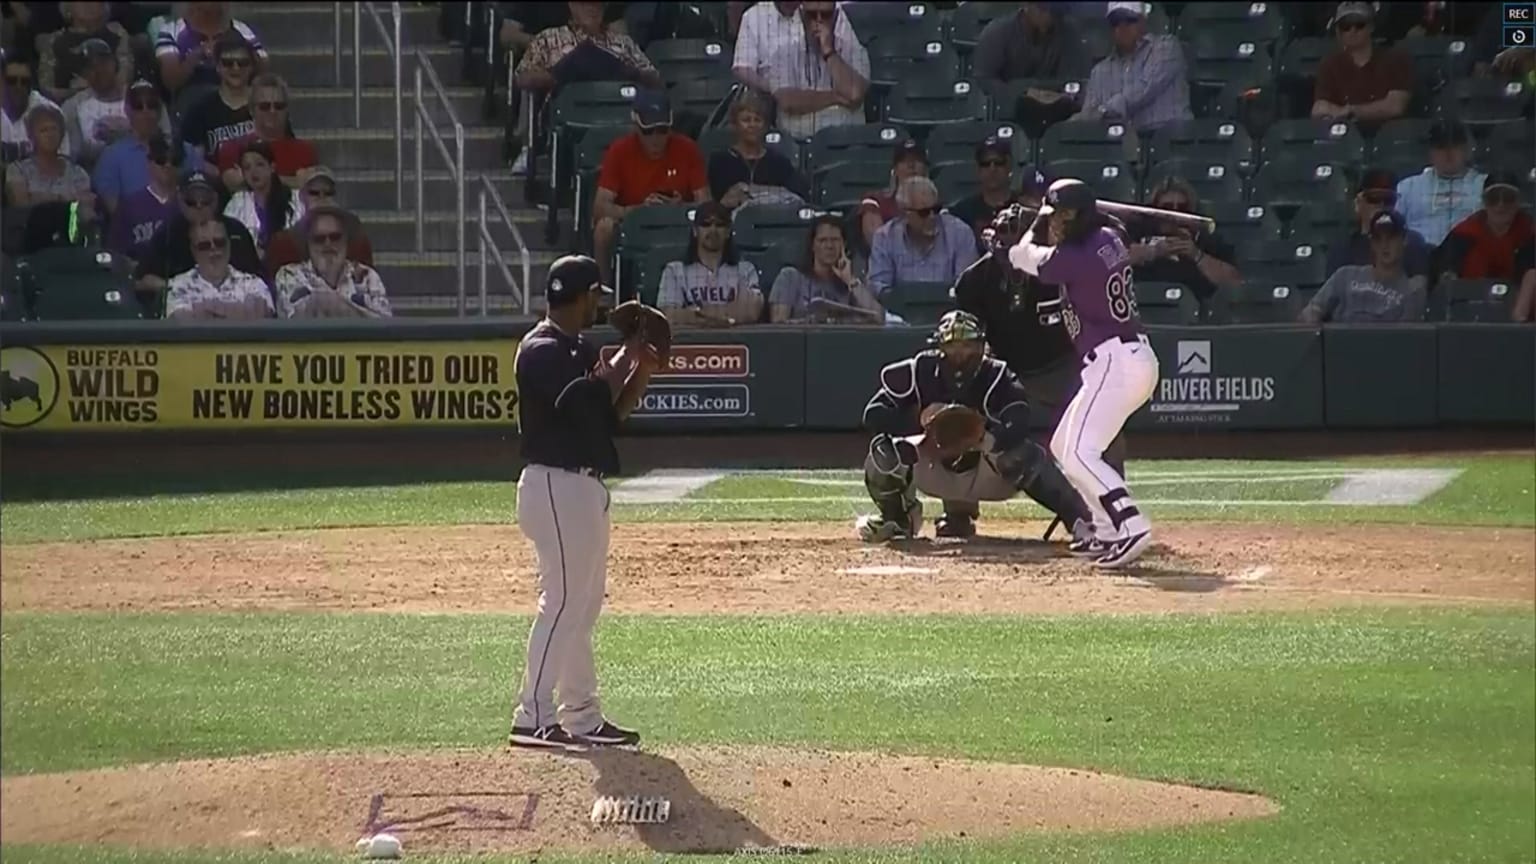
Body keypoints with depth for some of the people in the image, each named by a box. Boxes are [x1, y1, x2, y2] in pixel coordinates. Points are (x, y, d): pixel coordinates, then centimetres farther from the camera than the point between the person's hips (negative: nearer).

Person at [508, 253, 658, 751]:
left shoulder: (580, 351, 17)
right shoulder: (543, 351, -13)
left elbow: (611, 414, 20)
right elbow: (586, 402, -25)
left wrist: (641, 374, 6)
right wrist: (623, 362, -11)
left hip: (584, 488, 11)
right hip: (557, 487, -10)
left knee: (584, 606, 13)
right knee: (562, 602, -13)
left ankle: (582, 716, 19)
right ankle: (533, 719, -14)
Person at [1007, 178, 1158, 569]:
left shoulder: (1077, 257, -17)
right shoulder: (1108, 238, 8)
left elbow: (1023, 256, -1)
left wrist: (1036, 228, 17)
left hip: (1115, 362, -10)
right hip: (1135, 358, 10)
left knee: (1079, 452, -18)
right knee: (1063, 446, 19)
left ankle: (1131, 528, -29)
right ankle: (1106, 530, 19)